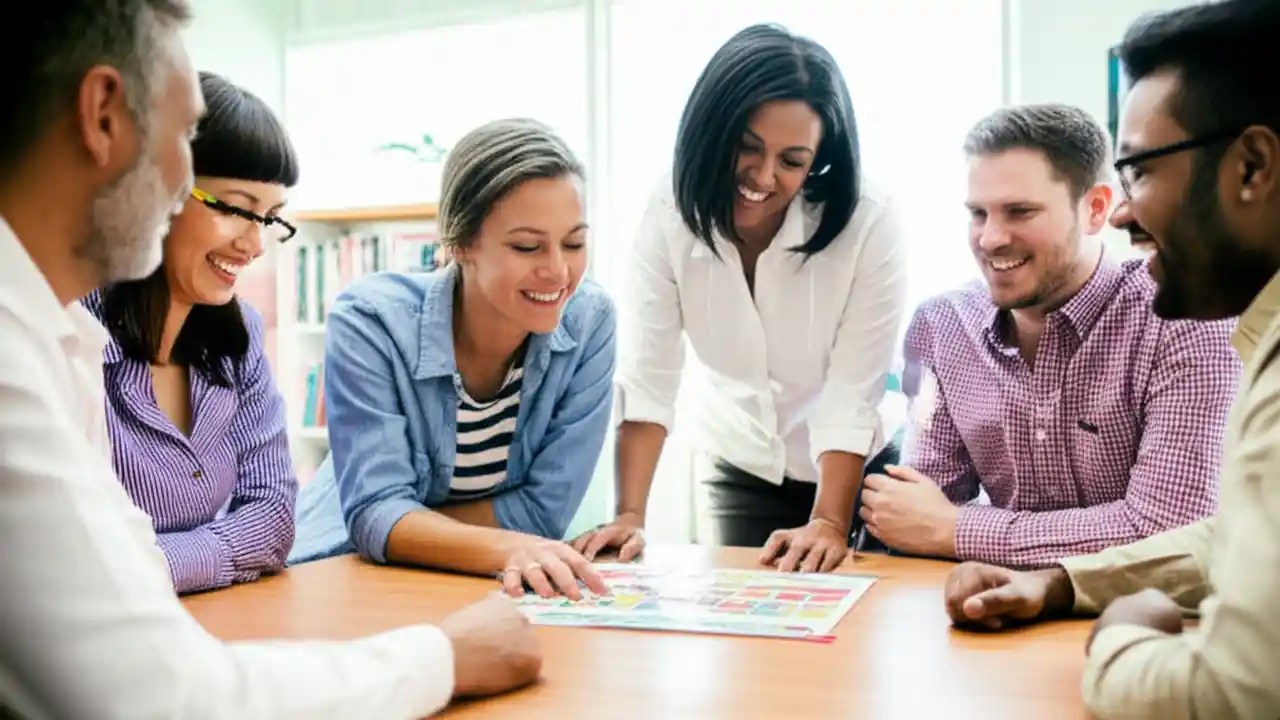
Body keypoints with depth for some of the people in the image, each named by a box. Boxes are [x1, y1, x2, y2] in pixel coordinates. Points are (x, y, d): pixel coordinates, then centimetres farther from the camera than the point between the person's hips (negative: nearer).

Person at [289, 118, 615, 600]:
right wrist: (506, 549, -41)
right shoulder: (370, 322, -20)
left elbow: (543, 510, -12)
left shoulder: (589, 320, -14)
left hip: (498, 594, 2)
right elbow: (376, 514, -25)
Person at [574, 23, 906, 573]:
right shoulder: (670, 214, -19)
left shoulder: (869, 224, -26)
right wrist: (630, 515, -27)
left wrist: (828, 523, -31)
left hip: (858, 473, -2)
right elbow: (648, 376, -20)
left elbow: (853, 394, -24)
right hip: (738, 470, 2)